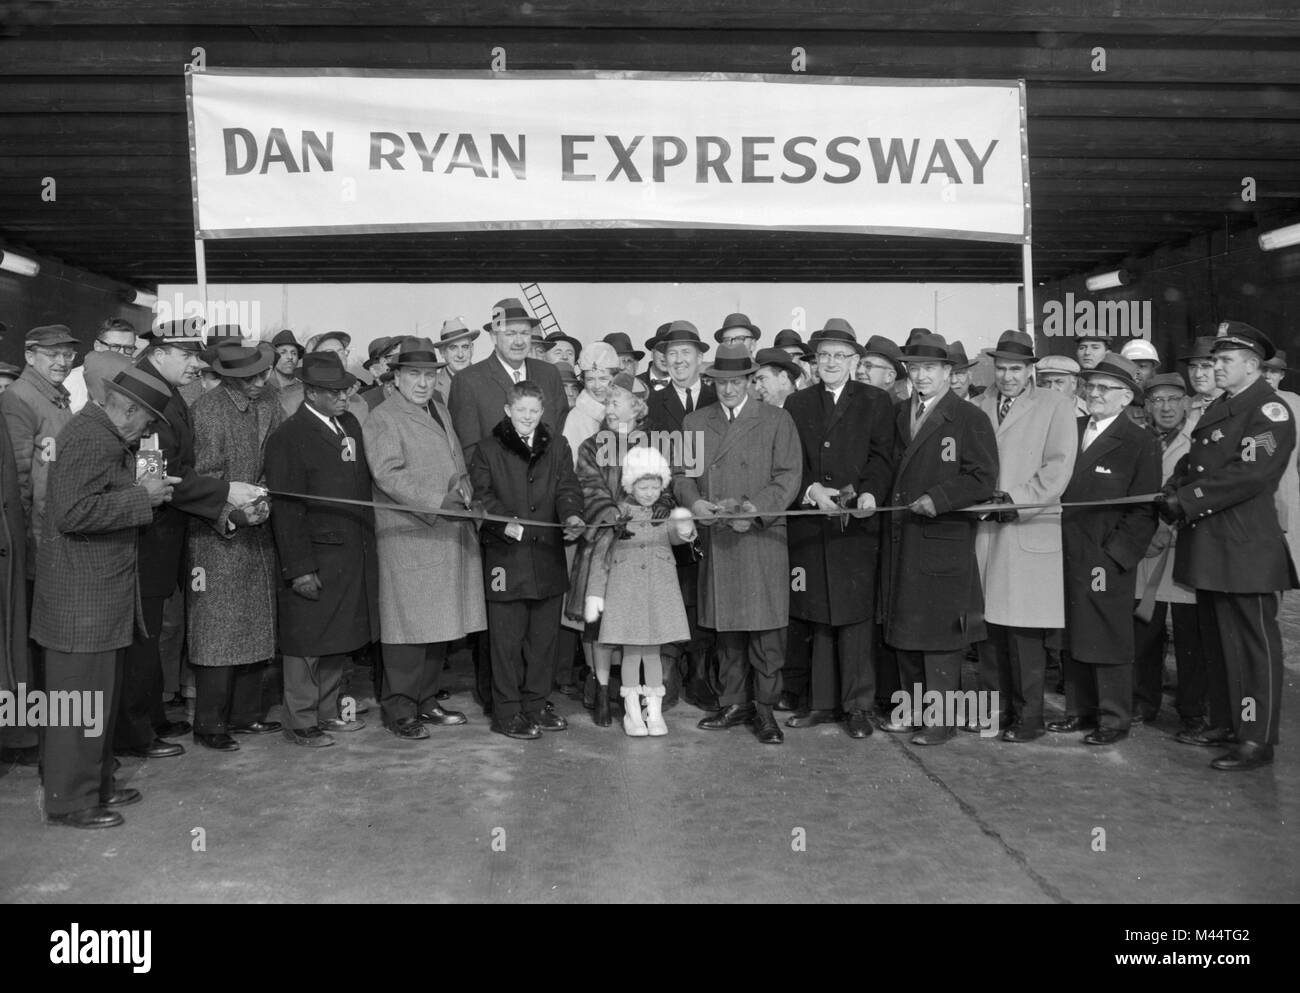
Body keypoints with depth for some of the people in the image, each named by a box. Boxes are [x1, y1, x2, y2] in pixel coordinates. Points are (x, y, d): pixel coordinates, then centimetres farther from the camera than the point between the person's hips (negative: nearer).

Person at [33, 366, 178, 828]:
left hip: (99, 594, 11)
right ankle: (70, 800, 12)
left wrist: (139, 488, 7)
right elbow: (73, 512, -27)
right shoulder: (90, 439, -19)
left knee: (99, 694, 19)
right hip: (81, 598, -11)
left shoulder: (102, 435, 14)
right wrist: (141, 497, -20)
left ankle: (96, 784, 31)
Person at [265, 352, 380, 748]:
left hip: (353, 555, 7)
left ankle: (328, 710, 31)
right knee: (307, 641, 4)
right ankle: (301, 722, 17)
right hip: (314, 559, -7)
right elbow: (286, 510, -15)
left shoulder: (350, 425, 11)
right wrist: (300, 568, -18)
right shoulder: (288, 437, -12)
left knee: (339, 639, 17)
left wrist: (368, 545, 11)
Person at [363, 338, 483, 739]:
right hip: (408, 537, -8)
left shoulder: (441, 411, 20)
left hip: (450, 535, 8)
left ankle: (426, 701, 24)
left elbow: (458, 463, 23)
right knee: (410, 625, -3)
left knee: (440, 623, 12)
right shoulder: (382, 419, -5)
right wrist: (438, 503, -24)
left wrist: (463, 491, 1)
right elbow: (387, 474, -17)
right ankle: (399, 709, 7)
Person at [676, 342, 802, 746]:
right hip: (715, 538, 3)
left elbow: (789, 475, -3)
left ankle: (765, 708, 8)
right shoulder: (694, 422, 14)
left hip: (763, 537, -3)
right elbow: (681, 472, 13)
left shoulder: (776, 420, 4)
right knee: (725, 626, 9)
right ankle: (734, 702, 21)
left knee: (766, 625, -2)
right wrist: (693, 501, -8)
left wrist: (756, 509, -17)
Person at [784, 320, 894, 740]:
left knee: (854, 615, -3)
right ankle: (823, 702, 15)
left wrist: (870, 493, -16)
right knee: (818, 616, 6)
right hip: (810, 525, 2)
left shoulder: (875, 402, 9)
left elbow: (881, 457, 1)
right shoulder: (797, 404, 15)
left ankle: (858, 705, 6)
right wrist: (810, 489, -10)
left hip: (857, 523, -2)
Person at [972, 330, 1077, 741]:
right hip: (983, 530, 4)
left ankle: (1027, 716, 6)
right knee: (988, 623, 7)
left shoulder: (1055, 406, 4)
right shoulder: (977, 407, 17)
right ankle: (994, 706, 18)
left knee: (1025, 629, -4)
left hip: (1029, 531, -4)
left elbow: (1058, 467, -5)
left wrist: (1017, 500, -14)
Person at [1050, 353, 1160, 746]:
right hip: (1066, 555, 6)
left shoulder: (1140, 443, -4)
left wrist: (1115, 554, -14)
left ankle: (1114, 720, 15)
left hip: (1107, 560, -5)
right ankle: (1080, 710, 25)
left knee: (1109, 640, 3)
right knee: (1072, 639, 12)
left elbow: (1144, 511, -7)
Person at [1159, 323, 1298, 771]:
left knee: (1252, 643, -3)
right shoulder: (1217, 408, 18)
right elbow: (1193, 460, 19)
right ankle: (1225, 722, 28)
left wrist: (1188, 499, -18)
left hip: (1245, 547, -9)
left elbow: (1250, 473, -20)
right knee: (1216, 642, 16)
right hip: (1208, 547, 9)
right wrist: (1172, 490, 0)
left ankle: (1256, 740, 3)